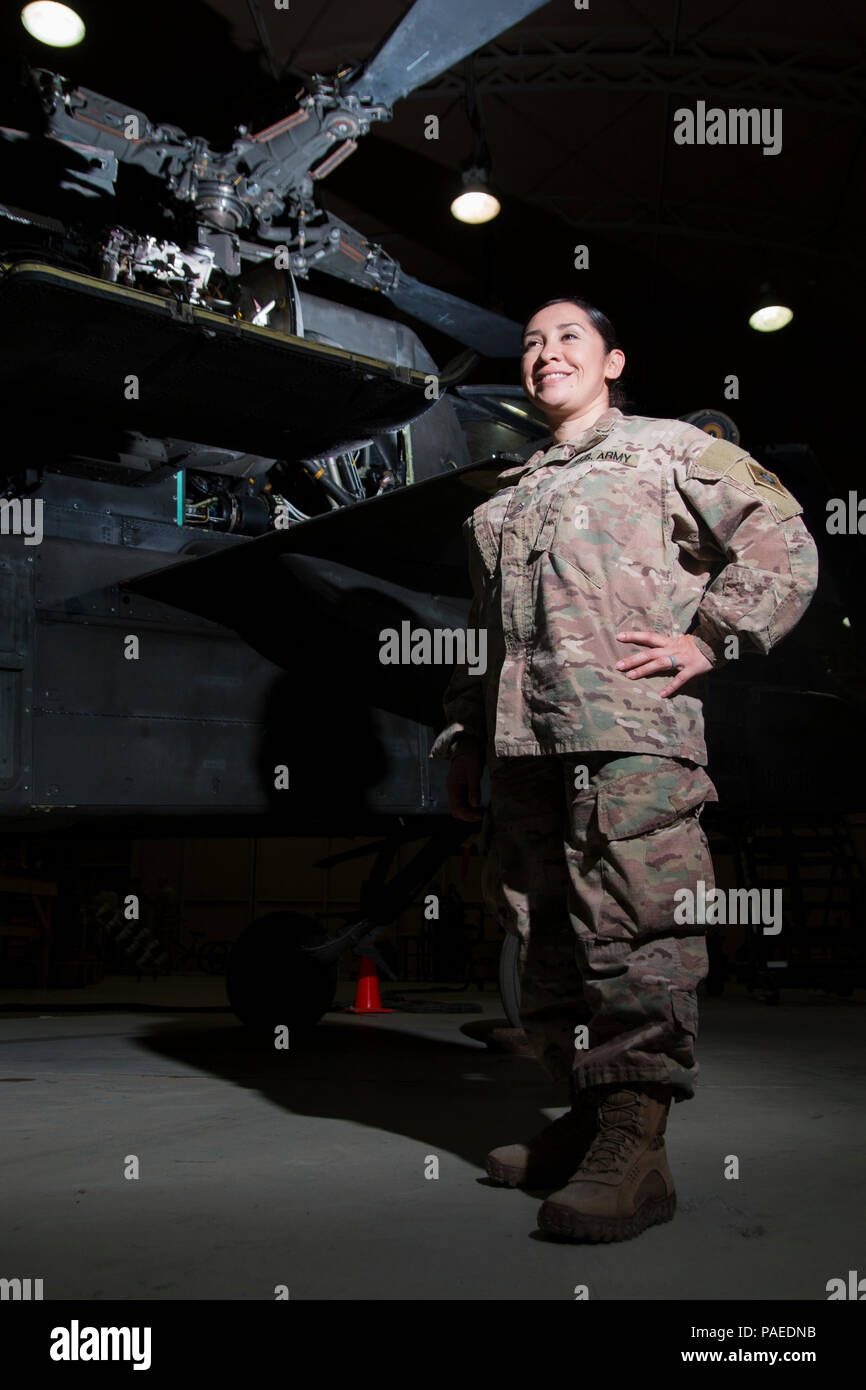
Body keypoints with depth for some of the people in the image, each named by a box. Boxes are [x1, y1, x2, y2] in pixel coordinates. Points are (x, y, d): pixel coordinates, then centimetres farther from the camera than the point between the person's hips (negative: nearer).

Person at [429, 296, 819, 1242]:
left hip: (631, 735, -6)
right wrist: (464, 739, 22)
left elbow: (782, 545, 7)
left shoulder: (670, 448, 13)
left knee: (632, 932, -13)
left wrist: (708, 638, -5)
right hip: (522, 741, 7)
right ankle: (587, 1117, 16)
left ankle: (636, 1145, -11)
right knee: (548, 939, 6)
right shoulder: (506, 493, 29)